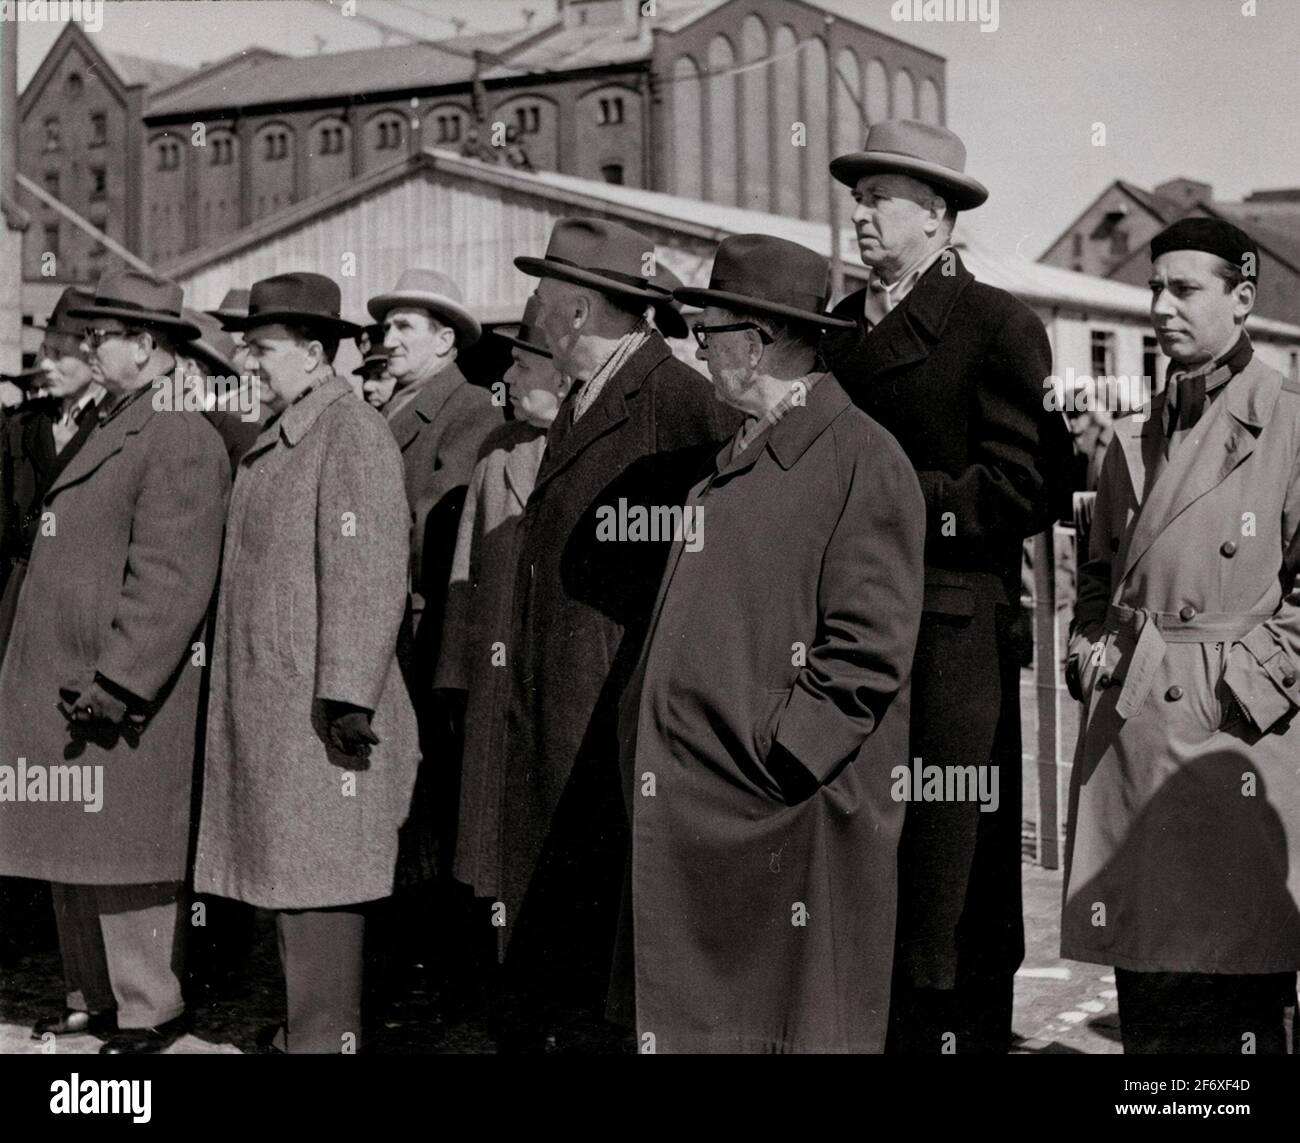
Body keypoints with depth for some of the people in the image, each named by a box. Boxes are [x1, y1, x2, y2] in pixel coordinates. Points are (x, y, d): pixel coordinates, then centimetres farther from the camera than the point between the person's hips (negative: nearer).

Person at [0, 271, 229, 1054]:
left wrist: (117, 685, -23)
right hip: (65, 687, 10)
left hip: (124, 695, -10)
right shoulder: (113, 429, 16)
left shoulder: (179, 439, -16)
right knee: (71, 851, 16)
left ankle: (151, 1010, 13)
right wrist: (67, 684, 18)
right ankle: (95, 997, 28)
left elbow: (171, 581, -23)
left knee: (125, 858, 0)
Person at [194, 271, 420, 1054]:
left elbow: (369, 579, -20)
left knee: (320, 878, -4)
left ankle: (326, 1037, 4)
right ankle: (306, 1027, 26)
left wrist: (346, 697, -23)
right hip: (269, 709, 9)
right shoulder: (276, 439, 16)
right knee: (286, 871, 15)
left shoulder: (354, 435, -13)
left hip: (320, 711, -9)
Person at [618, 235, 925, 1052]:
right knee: (700, 1023, 12)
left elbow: (867, 653, -15)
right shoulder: (735, 458, 17)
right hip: (698, 815, 8)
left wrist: (774, 762, -17)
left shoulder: (862, 459, -10)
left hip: (793, 822, -8)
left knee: (800, 1026, 2)